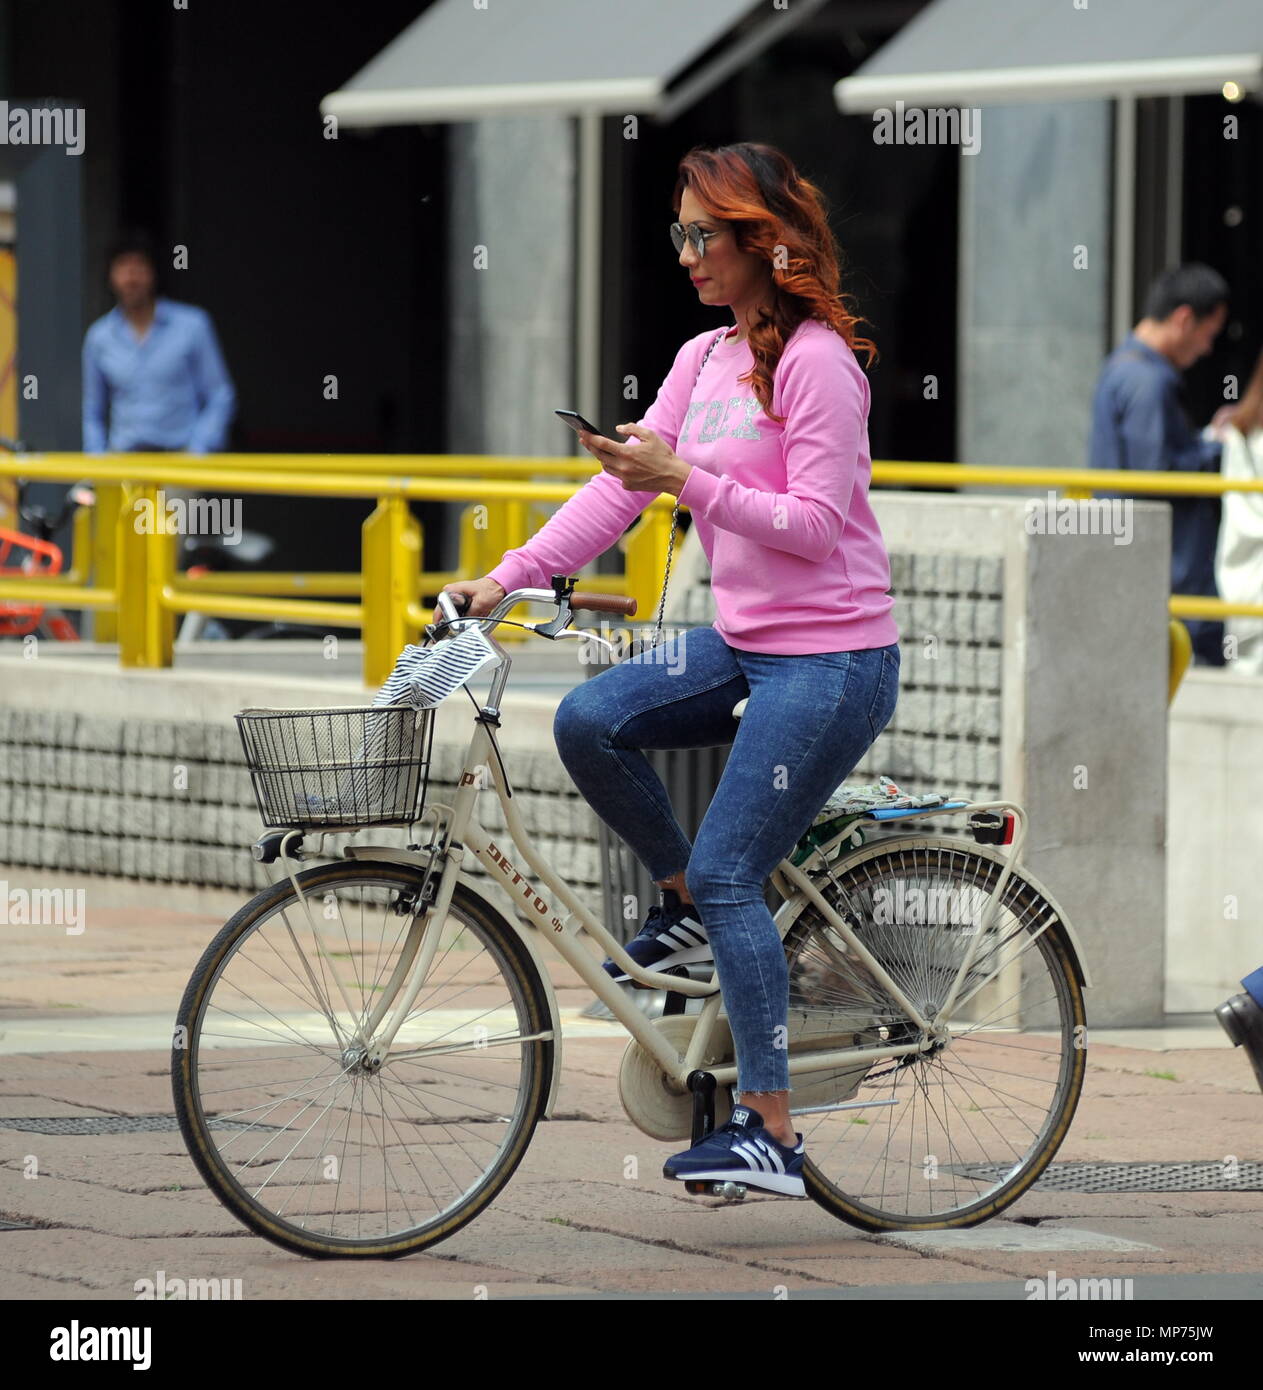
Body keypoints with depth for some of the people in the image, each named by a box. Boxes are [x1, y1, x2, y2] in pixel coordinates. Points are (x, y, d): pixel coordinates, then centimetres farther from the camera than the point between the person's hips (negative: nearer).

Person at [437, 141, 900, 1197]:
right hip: (744, 643, 8)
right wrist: (506, 578, -2)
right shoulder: (704, 358, 10)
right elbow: (619, 487, 6)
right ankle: (685, 907, 10)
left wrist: (686, 479, -26)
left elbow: (812, 523, -19)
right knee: (590, 721, -12)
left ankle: (770, 1131, -5)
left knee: (730, 871, -11)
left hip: (831, 660, -8)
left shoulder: (817, 360, -14)